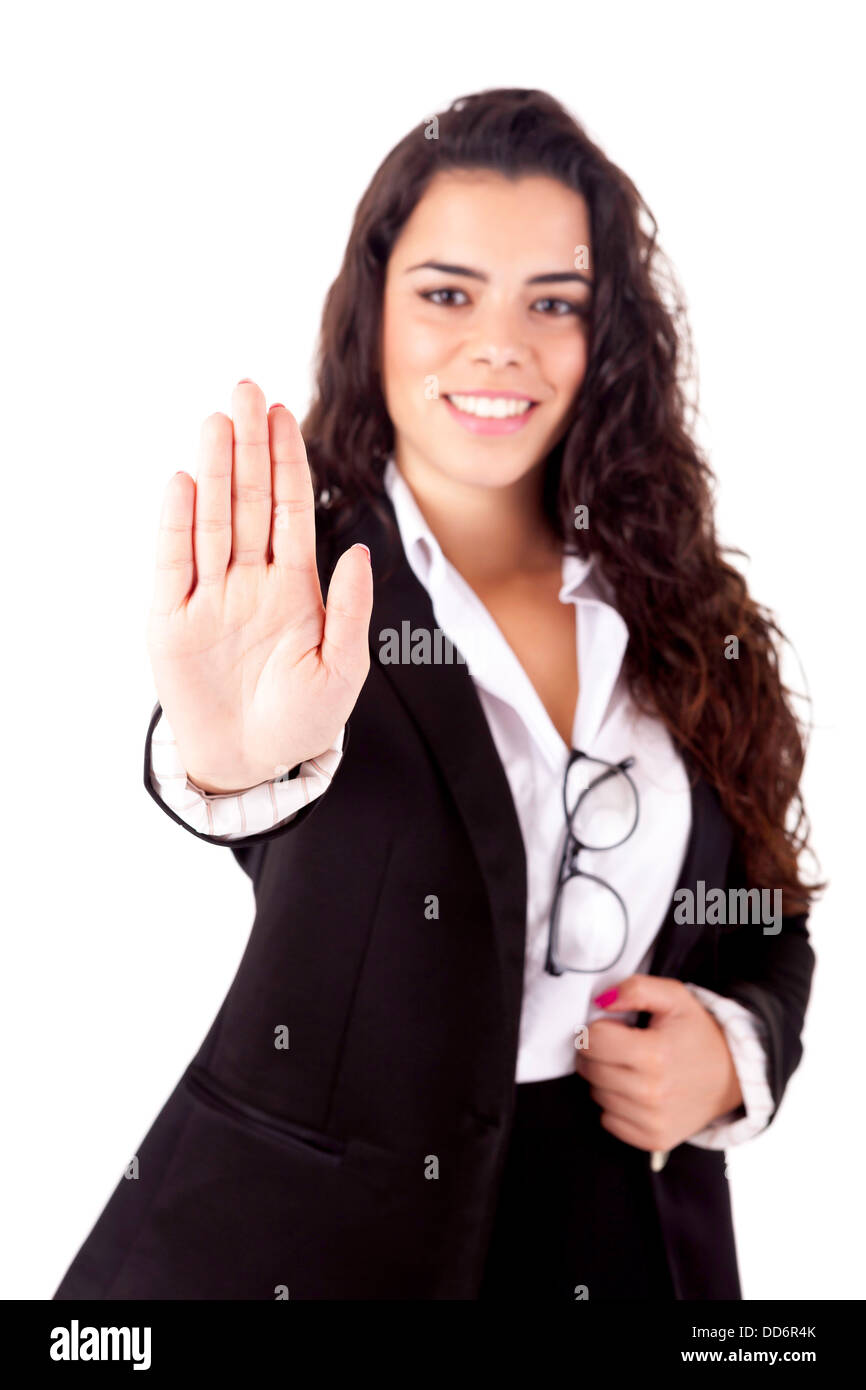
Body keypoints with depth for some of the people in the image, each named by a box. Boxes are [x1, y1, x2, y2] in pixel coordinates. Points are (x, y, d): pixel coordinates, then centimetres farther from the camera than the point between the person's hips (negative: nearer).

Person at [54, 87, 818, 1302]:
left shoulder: (680, 613, 0)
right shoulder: (290, 593, -10)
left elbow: (768, 925, 9)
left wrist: (737, 1047, -10)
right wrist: (237, 756, -52)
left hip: (634, 1228, 4)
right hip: (315, 1238, -3)